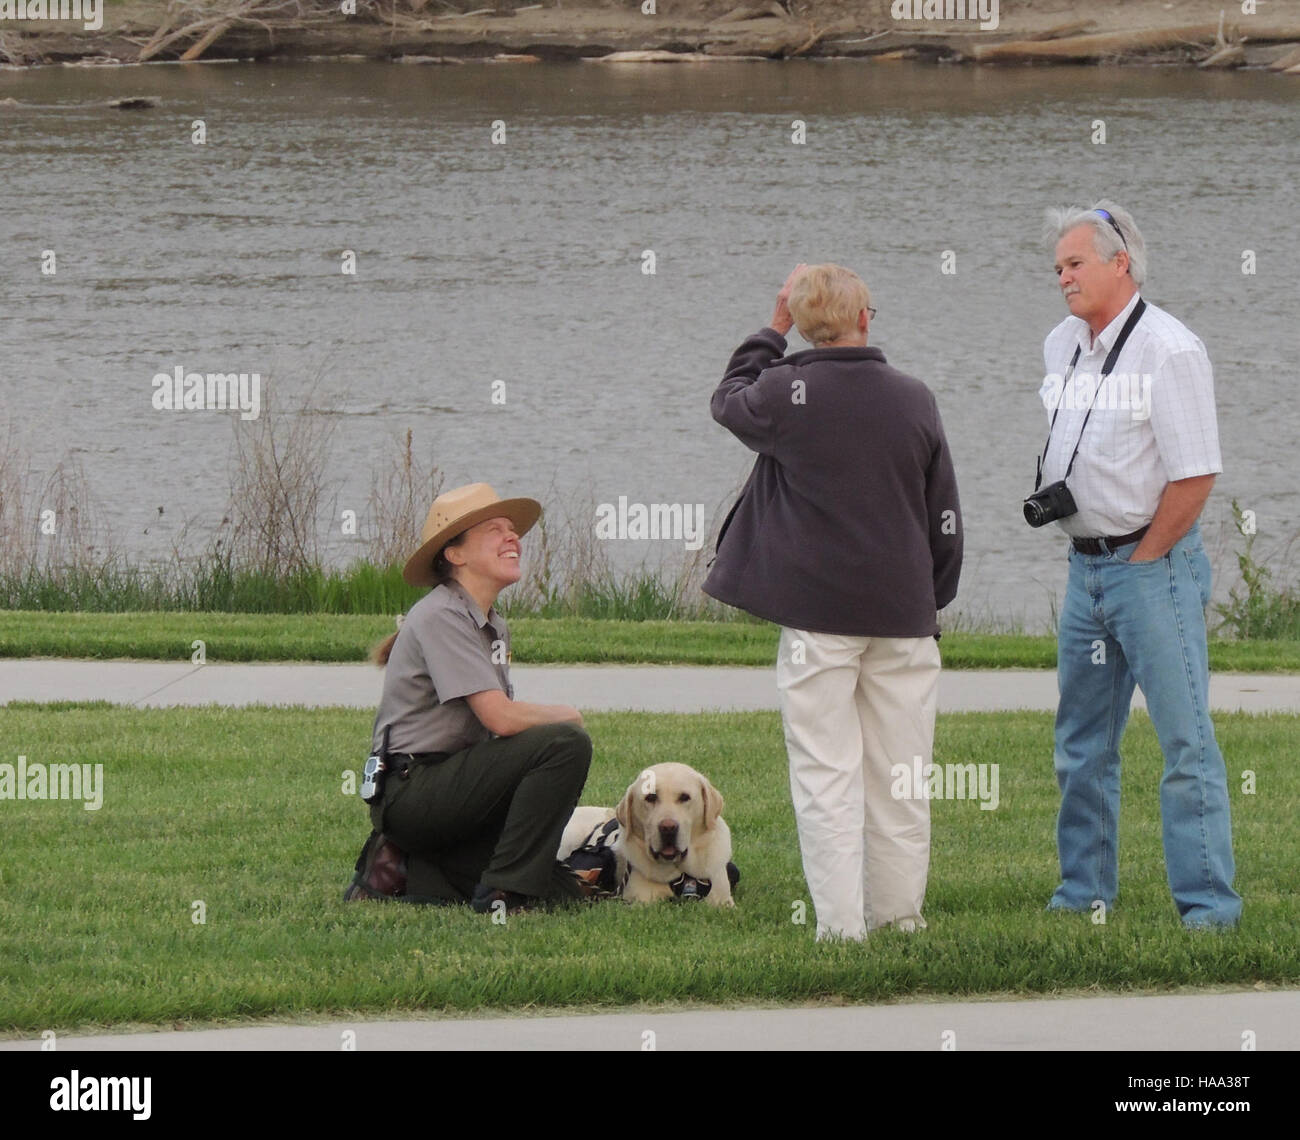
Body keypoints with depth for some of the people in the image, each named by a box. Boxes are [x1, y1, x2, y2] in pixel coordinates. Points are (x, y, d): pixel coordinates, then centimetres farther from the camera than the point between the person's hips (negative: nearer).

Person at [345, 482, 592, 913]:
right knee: (566, 743, -23)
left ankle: (412, 871, 8)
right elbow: (500, 717, -21)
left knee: (563, 893, 0)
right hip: (410, 791, -9)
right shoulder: (441, 616, -13)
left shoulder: (494, 626, 18)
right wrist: (567, 716, -4)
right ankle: (502, 891, -19)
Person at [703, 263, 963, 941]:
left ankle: (839, 922, -6)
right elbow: (944, 516, 9)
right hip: (902, 612, 3)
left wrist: (772, 330, 25)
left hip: (816, 614, -3)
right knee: (899, 772, 10)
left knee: (825, 771, -2)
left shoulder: (786, 395, -7)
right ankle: (899, 912, 14)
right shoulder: (914, 401, 2)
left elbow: (728, 401, 18)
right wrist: (932, 600, 21)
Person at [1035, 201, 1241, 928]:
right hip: (1086, 564, 8)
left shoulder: (1169, 350, -14)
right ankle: (1085, 891, 22)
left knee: (1185, 739, -6)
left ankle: (1208, 903, -4)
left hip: (1153, 563, -8)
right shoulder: (1061, 346, 10)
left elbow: (1195, 476, -16)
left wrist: (1142, 560, -11)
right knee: (1083, 742, 13)